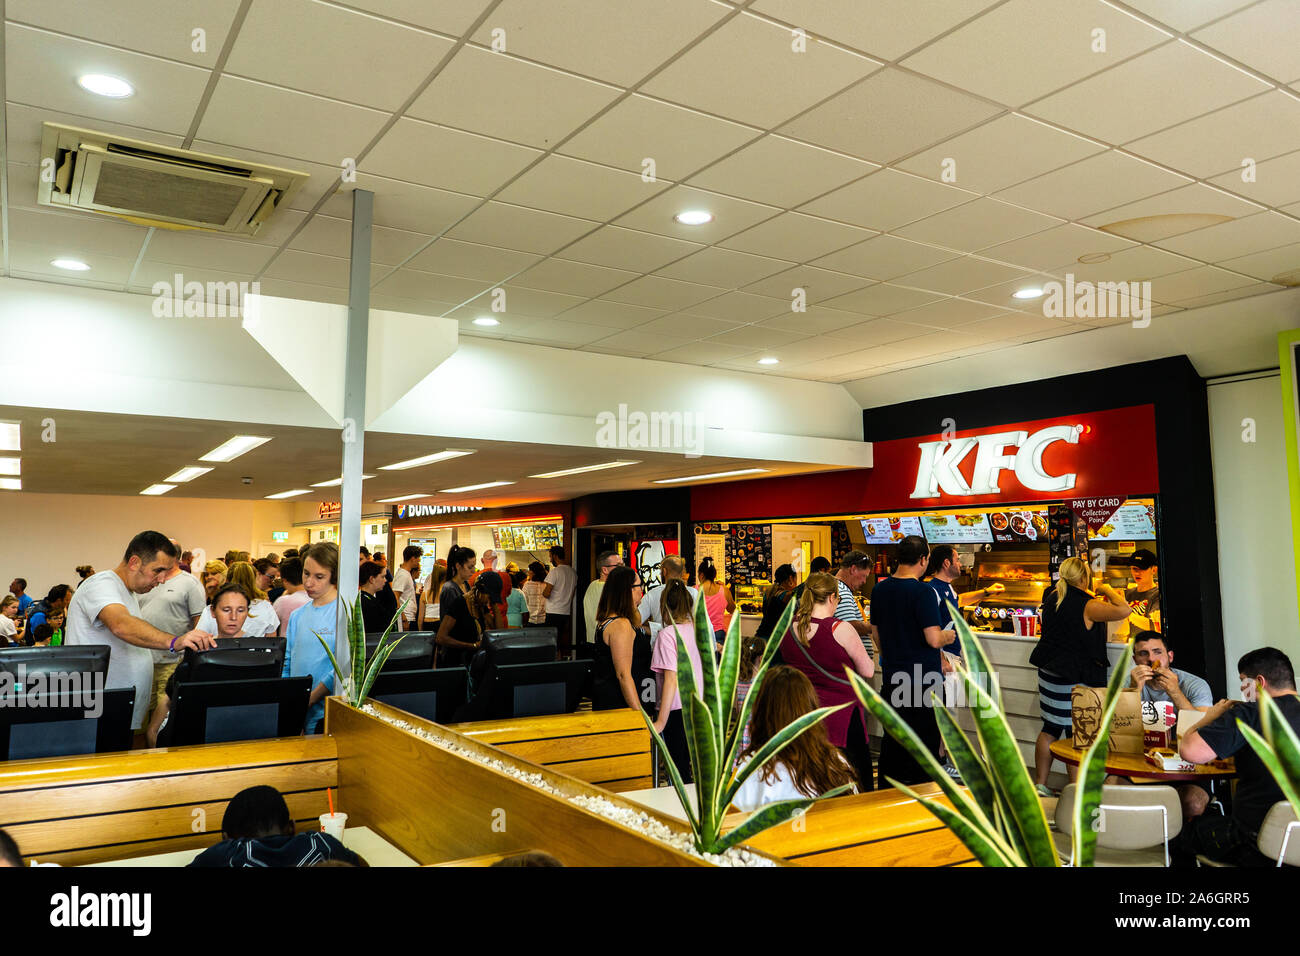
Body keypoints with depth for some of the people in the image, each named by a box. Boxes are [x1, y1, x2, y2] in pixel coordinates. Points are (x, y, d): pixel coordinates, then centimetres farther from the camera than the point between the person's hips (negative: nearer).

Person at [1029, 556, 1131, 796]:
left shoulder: (1052, 597, 7)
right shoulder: (1087, 605, -17)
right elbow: (1123, 611, -21)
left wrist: (1097, 596, 24)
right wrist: (1107, 591, -3)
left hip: (1049, 671, 8)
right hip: (1076, 677, -8)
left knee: (1050, 728, 15)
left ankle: (1040, 783, 21)